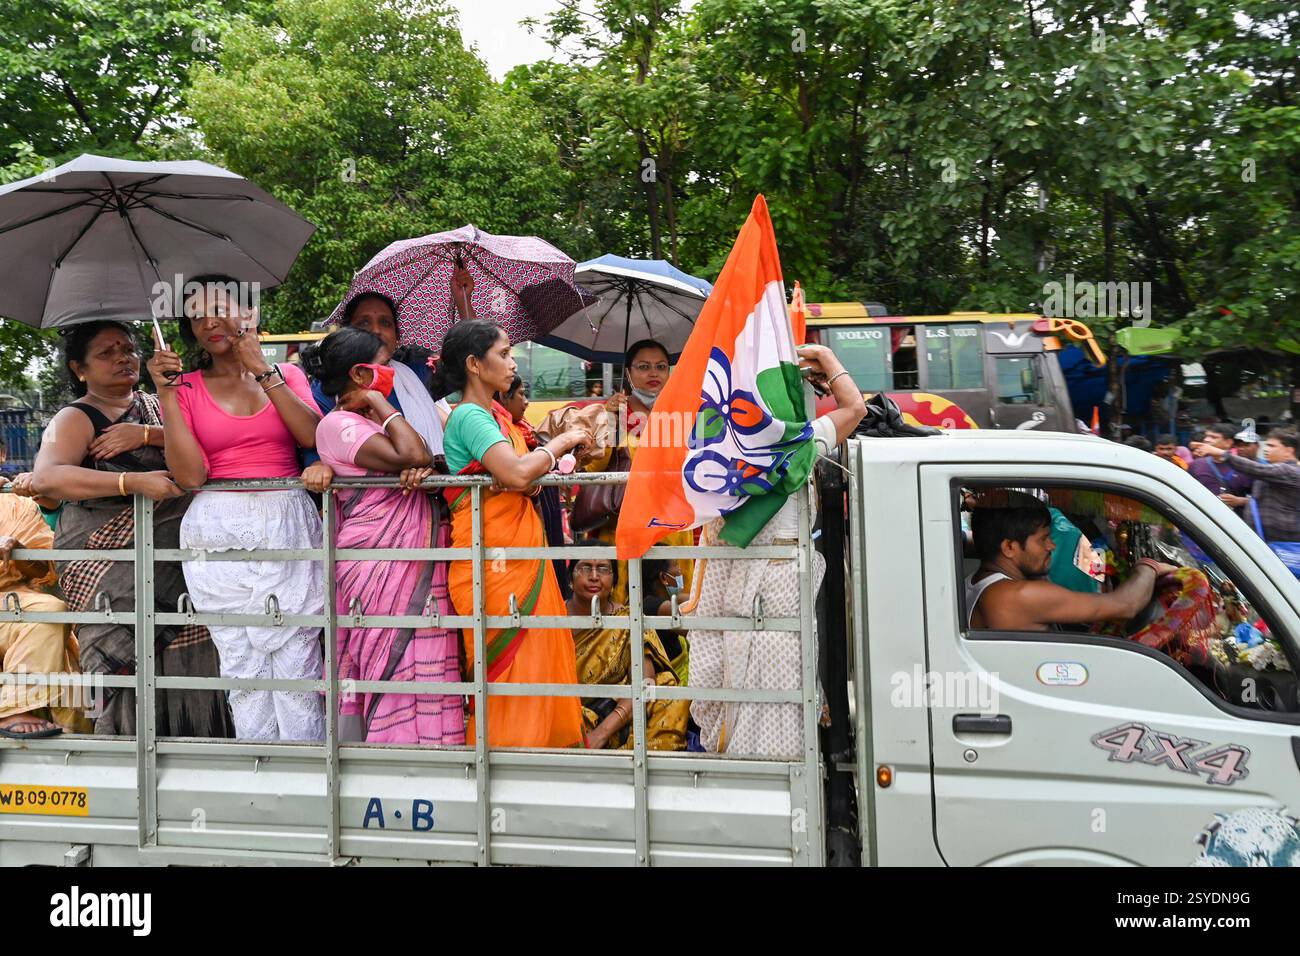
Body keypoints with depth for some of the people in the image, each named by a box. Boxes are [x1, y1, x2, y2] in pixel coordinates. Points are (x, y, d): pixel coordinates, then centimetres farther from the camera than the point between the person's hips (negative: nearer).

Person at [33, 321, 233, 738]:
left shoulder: (155, 405, 18)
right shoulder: (75, 419, 1)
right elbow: (46, 479, -17)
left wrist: (146, 434, -12)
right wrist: (134, 481, -25)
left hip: (174, 560, 5)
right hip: (110, 570, -5)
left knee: (190, 661, 0)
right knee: (138, 669, -11)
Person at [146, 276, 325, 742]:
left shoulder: (286, 375, 13)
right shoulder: (187, 386, 10)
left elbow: (313, 437, -7)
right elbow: (190, 474, -4)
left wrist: (261, 370, -6)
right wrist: (166, 394, -6)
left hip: (287, 526, 0)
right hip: (217, 534, 0)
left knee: (296, 660, -5)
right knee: (242, 664, -2)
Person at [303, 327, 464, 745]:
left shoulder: (372, 417, 18)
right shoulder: (338, 424, -11)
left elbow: (423, 457, 13)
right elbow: (411, 454, -22)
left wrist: (420, 468, -11)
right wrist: (377, 401, -10)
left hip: (413, 564, 9)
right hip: (381, 568, -9)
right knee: (399, 669, -6)